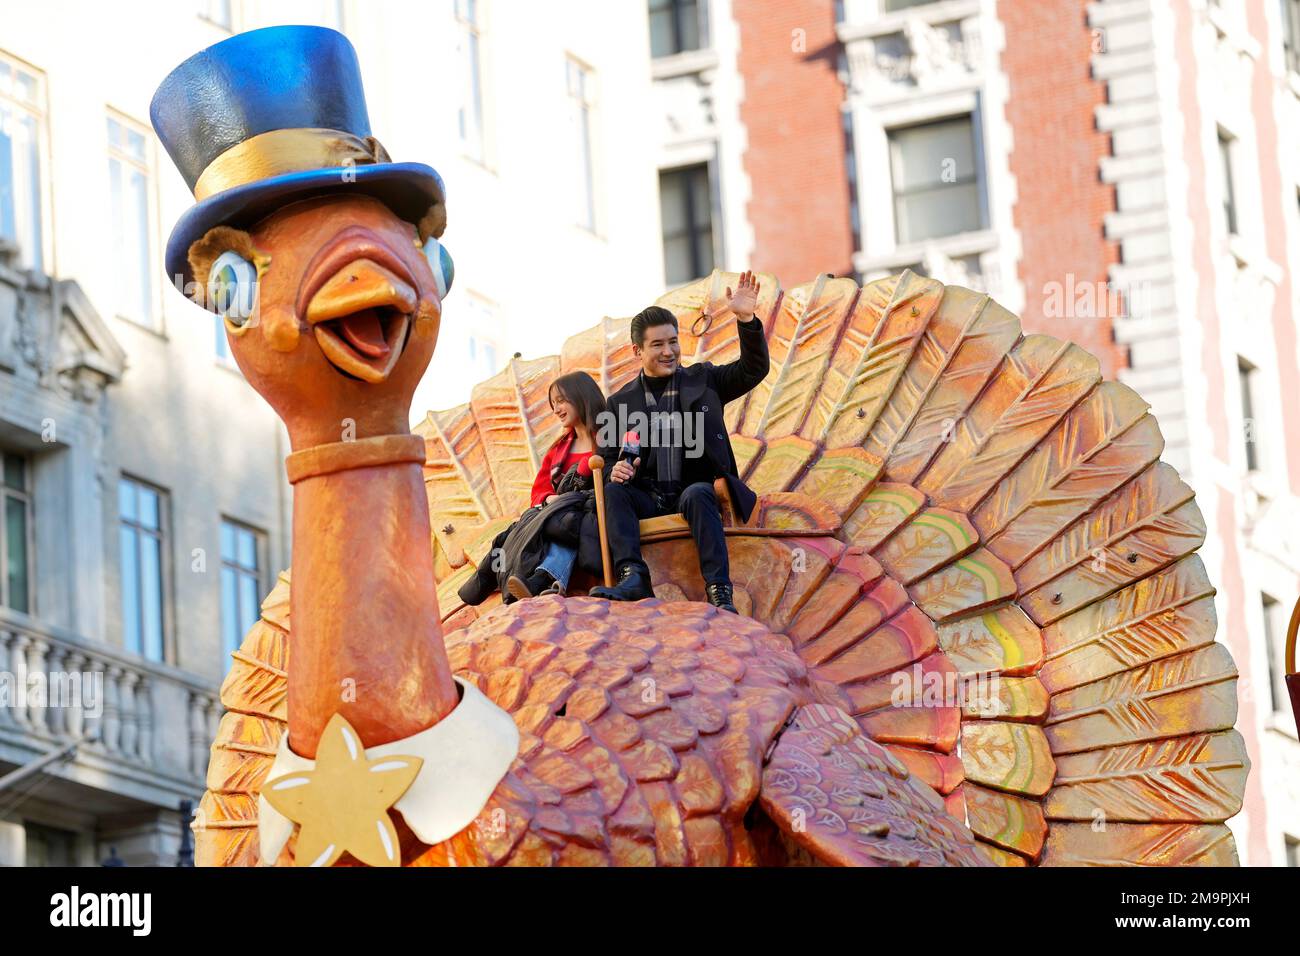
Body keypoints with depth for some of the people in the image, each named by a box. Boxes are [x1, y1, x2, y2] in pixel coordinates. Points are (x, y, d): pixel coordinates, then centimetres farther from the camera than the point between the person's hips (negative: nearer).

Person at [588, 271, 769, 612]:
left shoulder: (702, 379, 13)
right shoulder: (620, 403, 14)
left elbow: (754, 369, 3)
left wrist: (746, 319, -12)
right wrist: (617, 470, -9)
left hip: (696, 491, -2)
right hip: (648, 499, 2)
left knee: (697, 493, -36)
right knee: (613, 492, -27)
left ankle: (719, 590, -44)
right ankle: (632, 579, -43)